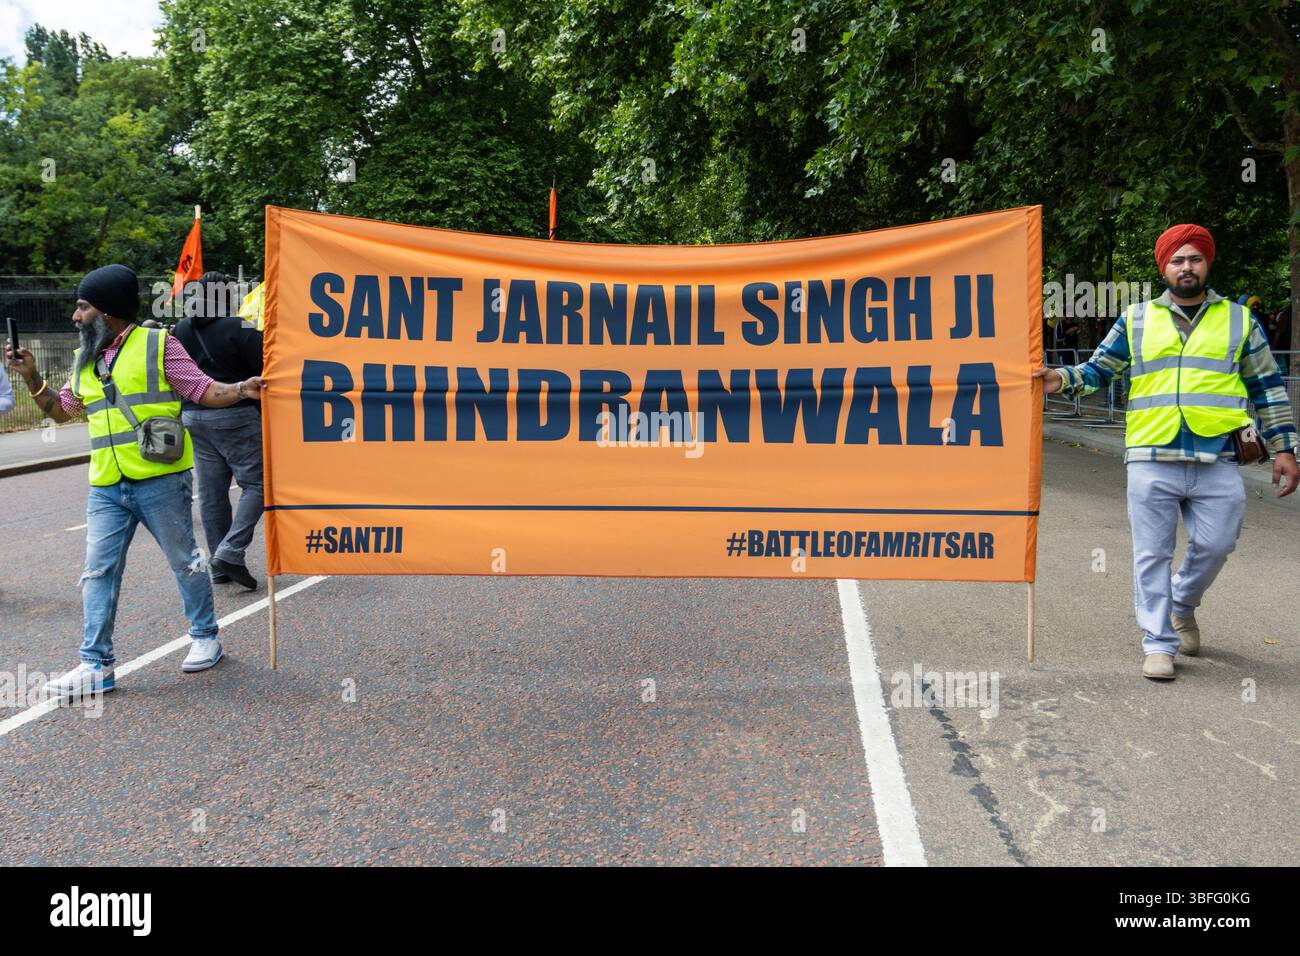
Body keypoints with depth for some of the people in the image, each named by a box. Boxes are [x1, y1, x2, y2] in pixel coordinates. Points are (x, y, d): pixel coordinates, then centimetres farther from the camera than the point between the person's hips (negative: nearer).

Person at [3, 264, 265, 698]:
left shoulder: (158, 344, -3)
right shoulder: (84, 360, 15)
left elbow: (205, 391, -3)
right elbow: (60, 410, 24)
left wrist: (241, 389, -21)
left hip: (161, 482, -5)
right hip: (105, 488, 6)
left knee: (185, 561, 8)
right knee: (99, 572, 2)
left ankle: (205, 637, 27)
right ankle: (96, 665, 7)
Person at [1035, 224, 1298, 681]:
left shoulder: (1239, 320, 11)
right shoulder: (1136, 319, 10)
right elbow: (1098, 369, 12)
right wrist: (1063, 379, -9)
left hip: (1217, 463, 1)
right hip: (1151, 461, -1)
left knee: (1214, 545, 5)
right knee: (1153, 555, 1)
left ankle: (1183, 605, 36)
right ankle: (1159, 644, 12)